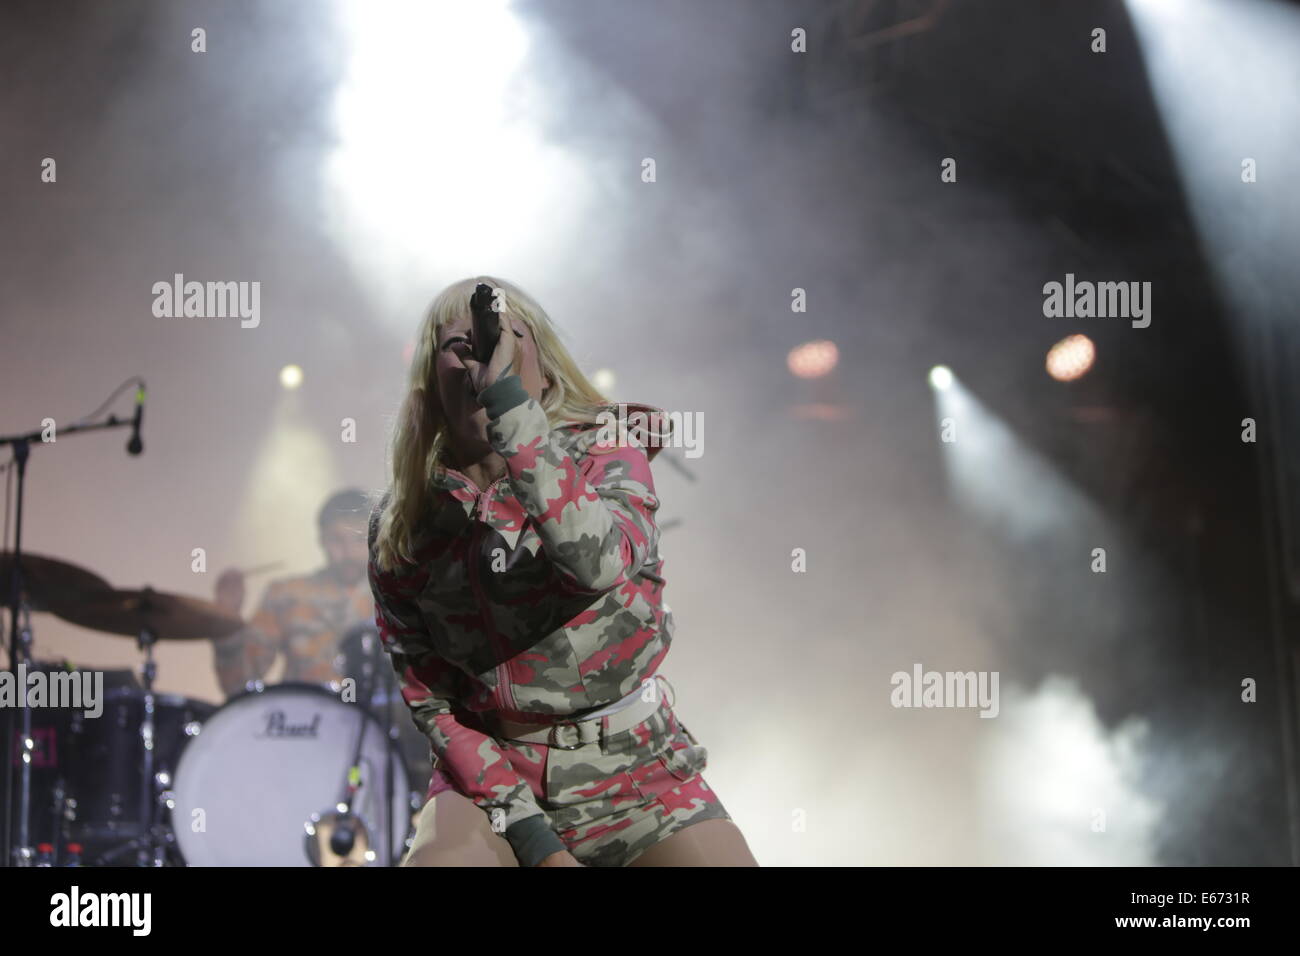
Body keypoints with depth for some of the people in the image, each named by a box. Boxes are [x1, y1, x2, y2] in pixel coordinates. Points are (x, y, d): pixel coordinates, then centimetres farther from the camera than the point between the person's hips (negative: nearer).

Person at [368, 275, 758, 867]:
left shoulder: (606, 452, -1)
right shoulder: (400, 530, 2)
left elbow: (598, 559, -25)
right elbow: (431, 703, 1)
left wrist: (505, 397, -27)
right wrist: (524, 827, -12)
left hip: (630, 765, 1)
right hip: (493, 774, 0)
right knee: (434, 857, -30)